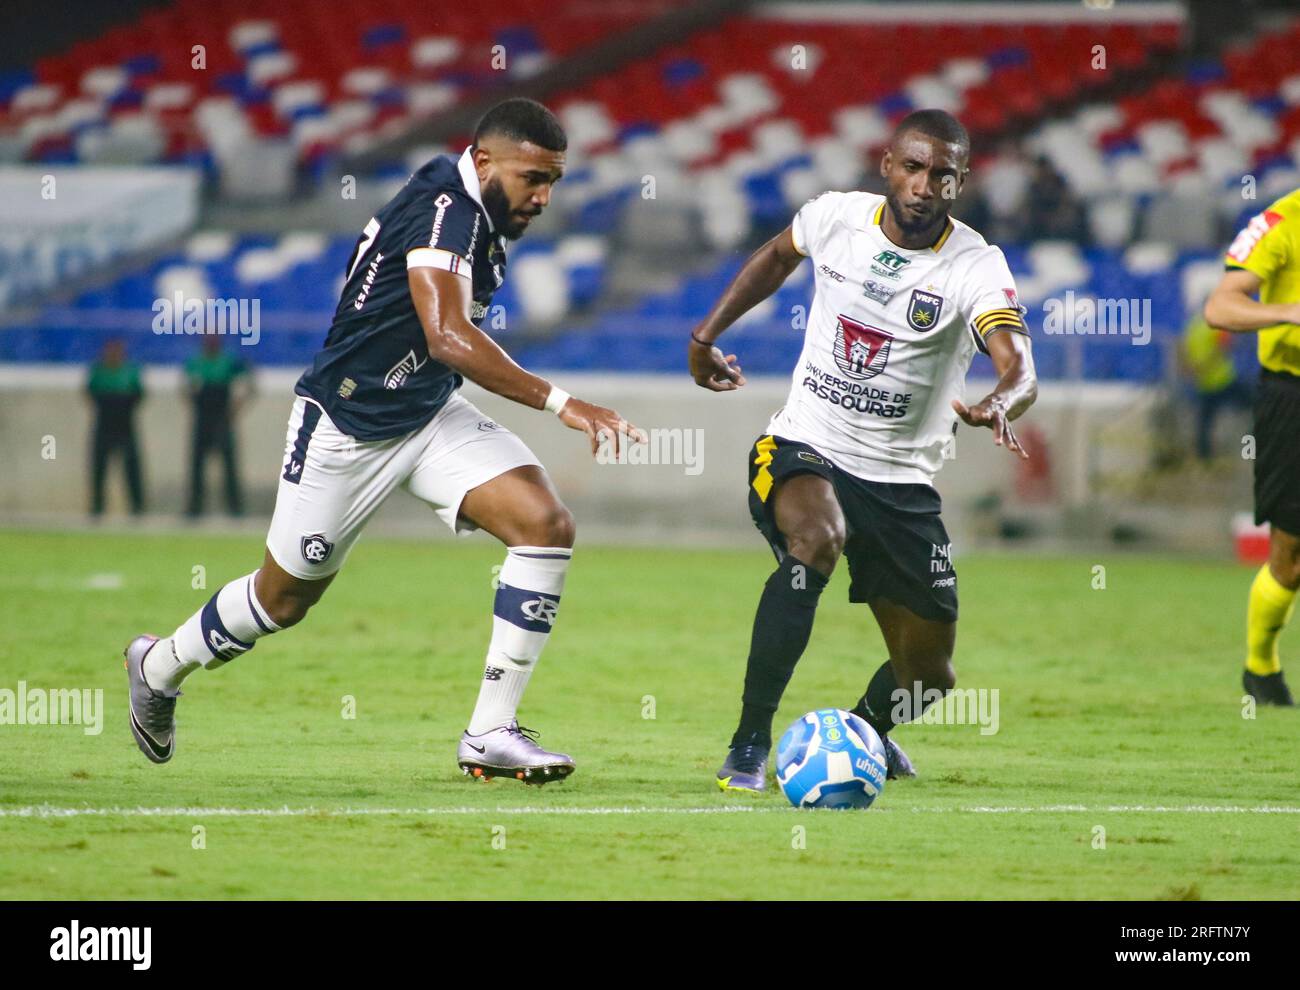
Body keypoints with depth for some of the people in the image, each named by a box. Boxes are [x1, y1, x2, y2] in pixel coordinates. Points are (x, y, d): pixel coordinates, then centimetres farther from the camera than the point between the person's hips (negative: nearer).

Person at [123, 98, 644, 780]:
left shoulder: (477, 215, 2)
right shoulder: (443, 207, -27)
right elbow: (449, 339, -40)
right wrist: (560, 403, -45)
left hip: (431, 414, 8)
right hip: (347, 424, -8)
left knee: (547, 524, -14)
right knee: (286, 596, 10)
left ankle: (490, 734, -10)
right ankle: (160, 667, 40)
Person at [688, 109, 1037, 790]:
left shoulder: (974, 267, -16)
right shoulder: (836, 217, -6)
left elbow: (1019, 368, -33)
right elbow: (778, 255, 20)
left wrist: (1000, 404, -55)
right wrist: (707, 333, 19)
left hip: (901, 481, 1)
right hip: (801, 450, -1)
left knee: (929, 675, 6)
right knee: (817, 538, -36)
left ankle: (866, 731, 45)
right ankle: (749, 746, -27)